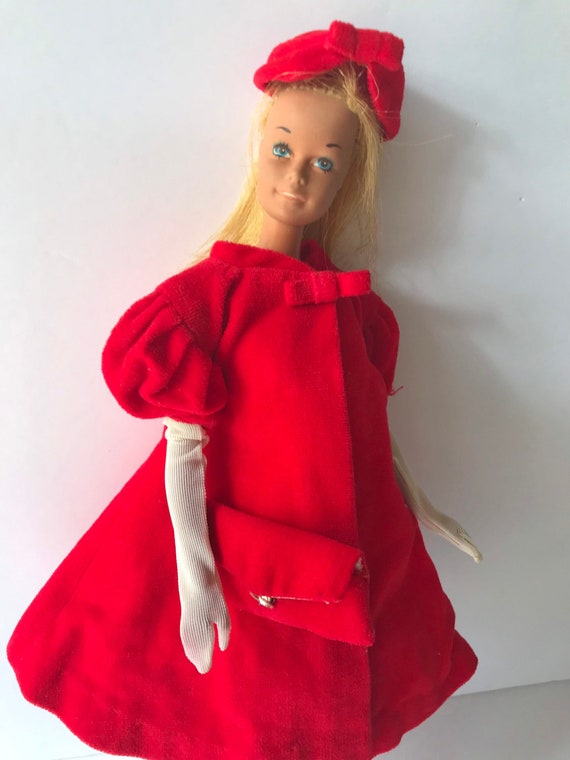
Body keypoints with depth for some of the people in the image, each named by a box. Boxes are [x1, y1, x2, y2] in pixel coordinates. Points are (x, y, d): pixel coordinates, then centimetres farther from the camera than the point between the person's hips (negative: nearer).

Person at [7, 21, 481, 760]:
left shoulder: (353, 302, 2)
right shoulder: (206, 292, -13)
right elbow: (183, 444, -14)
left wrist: (416, 505, 18)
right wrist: (193, 572, -17)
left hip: (349, 555, 5)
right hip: (239, 562, -4)